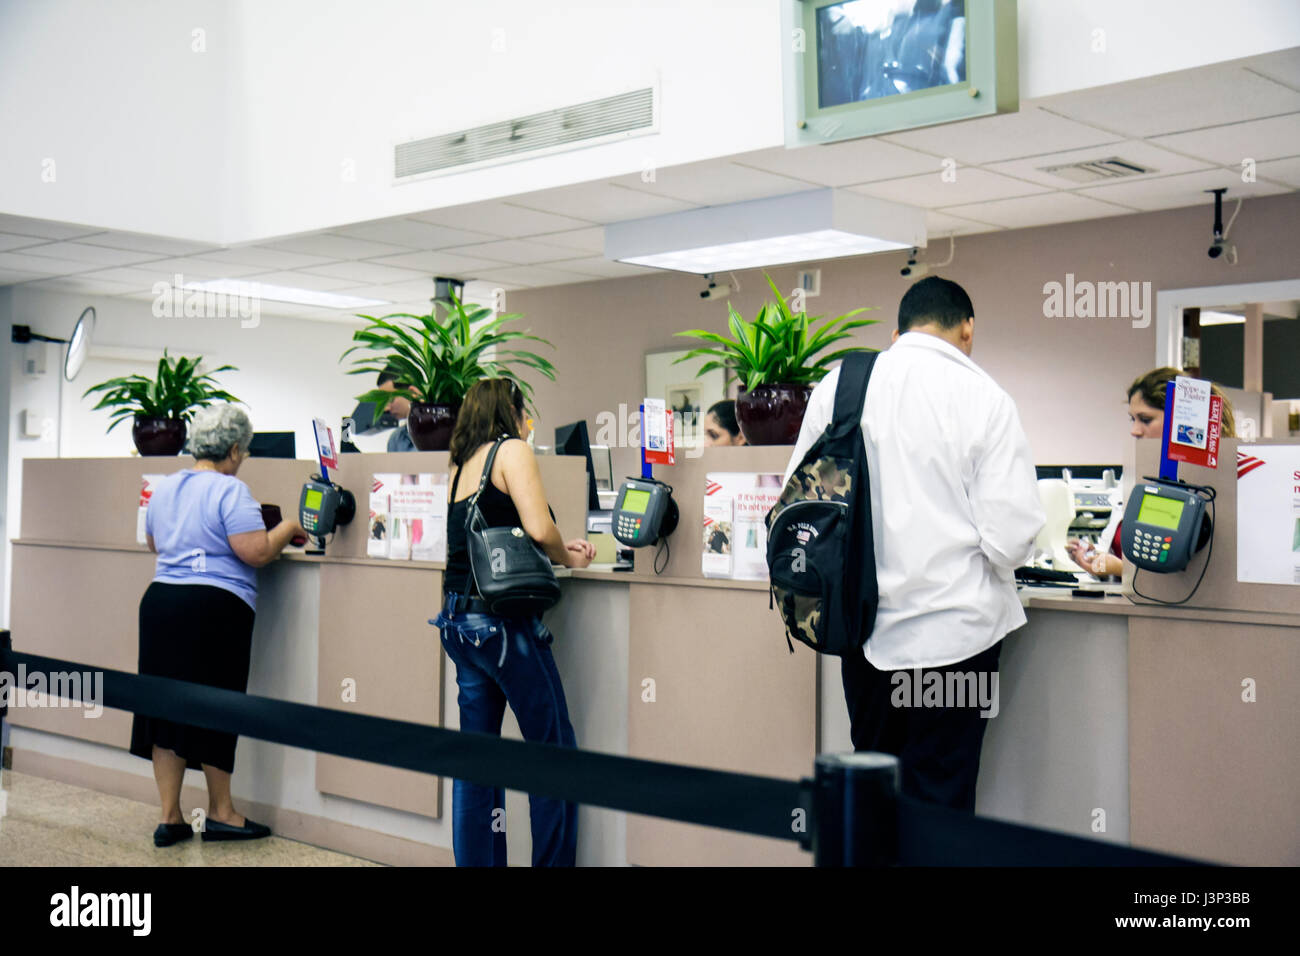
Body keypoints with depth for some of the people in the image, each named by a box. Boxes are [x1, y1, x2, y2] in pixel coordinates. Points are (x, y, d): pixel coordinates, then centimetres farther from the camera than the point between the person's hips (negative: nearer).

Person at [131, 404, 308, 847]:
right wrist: (288, 528, 0)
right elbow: (256, 552, -17)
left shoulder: (165, 487, 13)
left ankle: (170, 817, 15)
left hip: (159, 599, 7)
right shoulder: (230, 491, -11)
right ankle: (220, 814, 15)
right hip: (214, 609, -7)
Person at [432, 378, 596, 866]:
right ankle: (553, 859, 6)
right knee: (553, 747, 2)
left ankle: (476, 860, 16)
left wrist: (559, 547, 14)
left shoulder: (463, 464, 17)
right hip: (501, 620, -8)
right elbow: (539, 527, -18)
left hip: (458, 619, 8)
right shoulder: (512, 450, -6)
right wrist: (568, 558, 1)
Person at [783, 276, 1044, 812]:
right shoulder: (984, 399, -9)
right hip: (952, 625, -3)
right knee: (940, 803, 7)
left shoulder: (838, 385, 0)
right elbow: (1011, 535, -12)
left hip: (866, 624, 3)